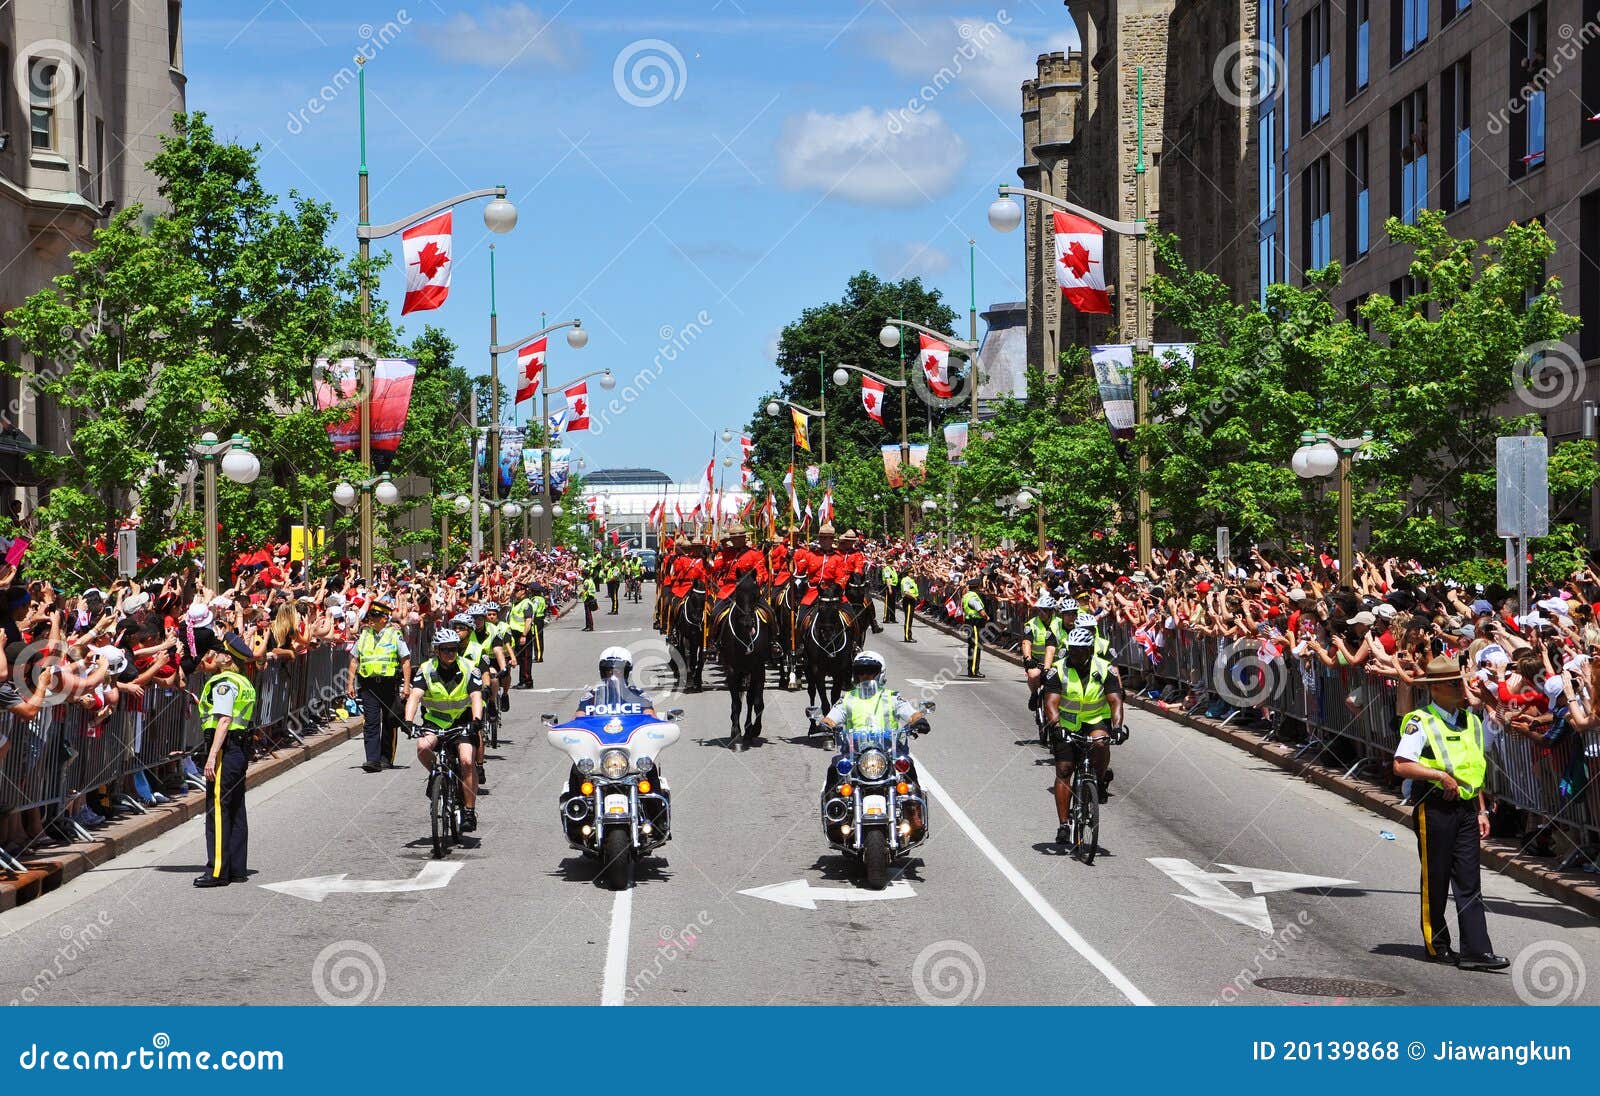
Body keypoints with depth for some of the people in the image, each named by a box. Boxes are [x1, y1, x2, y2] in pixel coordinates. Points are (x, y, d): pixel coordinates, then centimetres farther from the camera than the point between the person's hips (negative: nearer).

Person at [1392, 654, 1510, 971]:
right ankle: (1436, 946, 15)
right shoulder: (1420, 722, -7)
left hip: (1466, 809, 6)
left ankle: (1476, 951, -6)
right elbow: (1401, 766, -14)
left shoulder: (1471, 722, 14)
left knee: (1469, 883, -1)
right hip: (1435, 808, -6)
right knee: (1435, 881, 3)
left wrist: (1481, 811, 17)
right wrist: (1440, 774, -19)